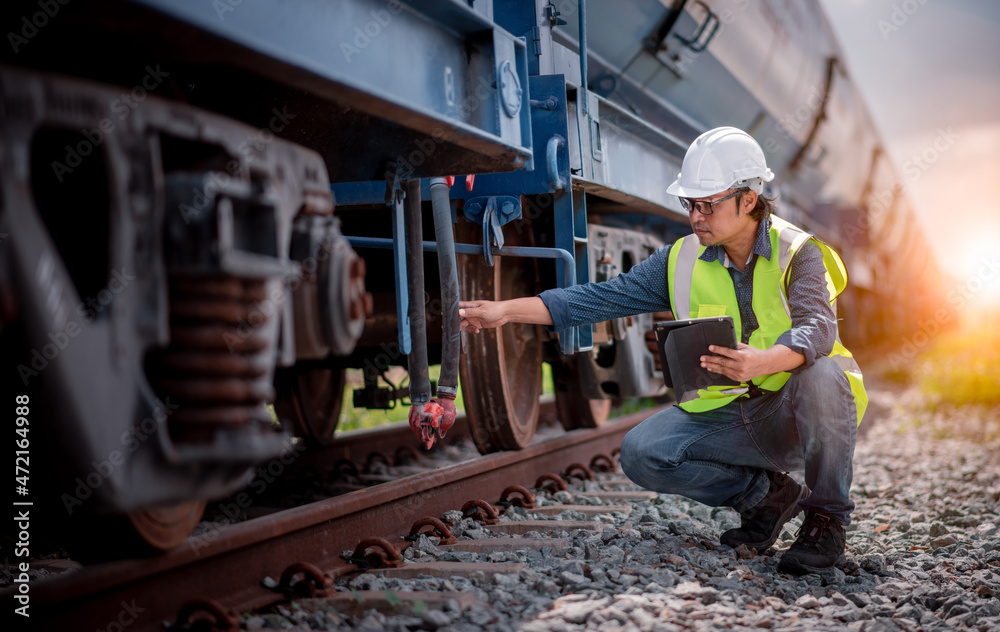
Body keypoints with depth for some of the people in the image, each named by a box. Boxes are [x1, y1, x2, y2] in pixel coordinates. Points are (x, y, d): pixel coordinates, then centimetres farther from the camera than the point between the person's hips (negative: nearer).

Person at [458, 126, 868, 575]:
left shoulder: (797, 253, -11)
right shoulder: (684, 260, 2)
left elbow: (817, 329, -28)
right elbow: (603, 297, -1)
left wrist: (760, 362, -51)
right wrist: (505, 310, -9)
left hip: (795, 416, -4)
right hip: (725, 417, 4)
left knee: (821, 376, -36)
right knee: (641, 452, -17)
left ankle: (827, 518, -13)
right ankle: (765, 495, 4)